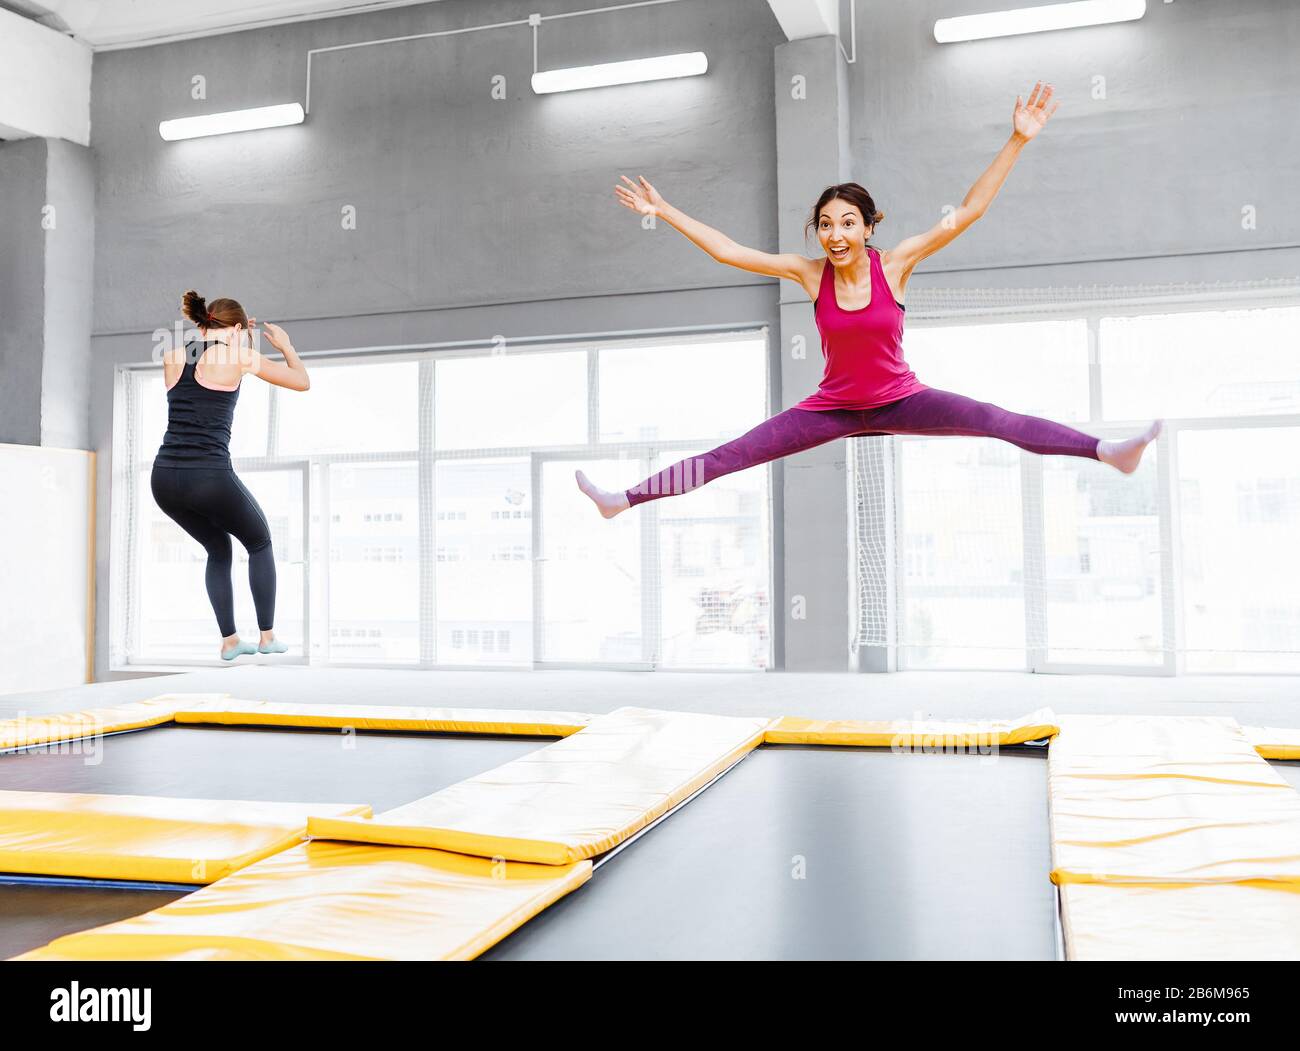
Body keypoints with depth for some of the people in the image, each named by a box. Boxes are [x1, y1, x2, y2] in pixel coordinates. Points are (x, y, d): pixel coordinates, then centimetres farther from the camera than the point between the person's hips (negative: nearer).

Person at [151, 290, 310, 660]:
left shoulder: (172, 356, 12)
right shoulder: (240, 357, -1)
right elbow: (302, 382, 10)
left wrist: (235, 340, 38)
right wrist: (285, 345, 28)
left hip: (164, 478, 5)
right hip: (210, 478, -5)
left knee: (218, 549, 29)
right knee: (260, 542, 23)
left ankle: (229, 640, 26)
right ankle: (267, 636, 24)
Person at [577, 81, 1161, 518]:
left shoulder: (894, 264, -14)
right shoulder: (810, 274, -10)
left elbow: (964, 215, -18)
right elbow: (725, 250, -8)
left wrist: (1017, 141, -24)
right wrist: (662, 210, -8)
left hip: (900, 400, -1)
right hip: (834, 407, 1)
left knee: (999, 422, -20)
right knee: (727, 456, -4)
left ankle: (1109, 451, -21)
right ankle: (625, 499, -1)